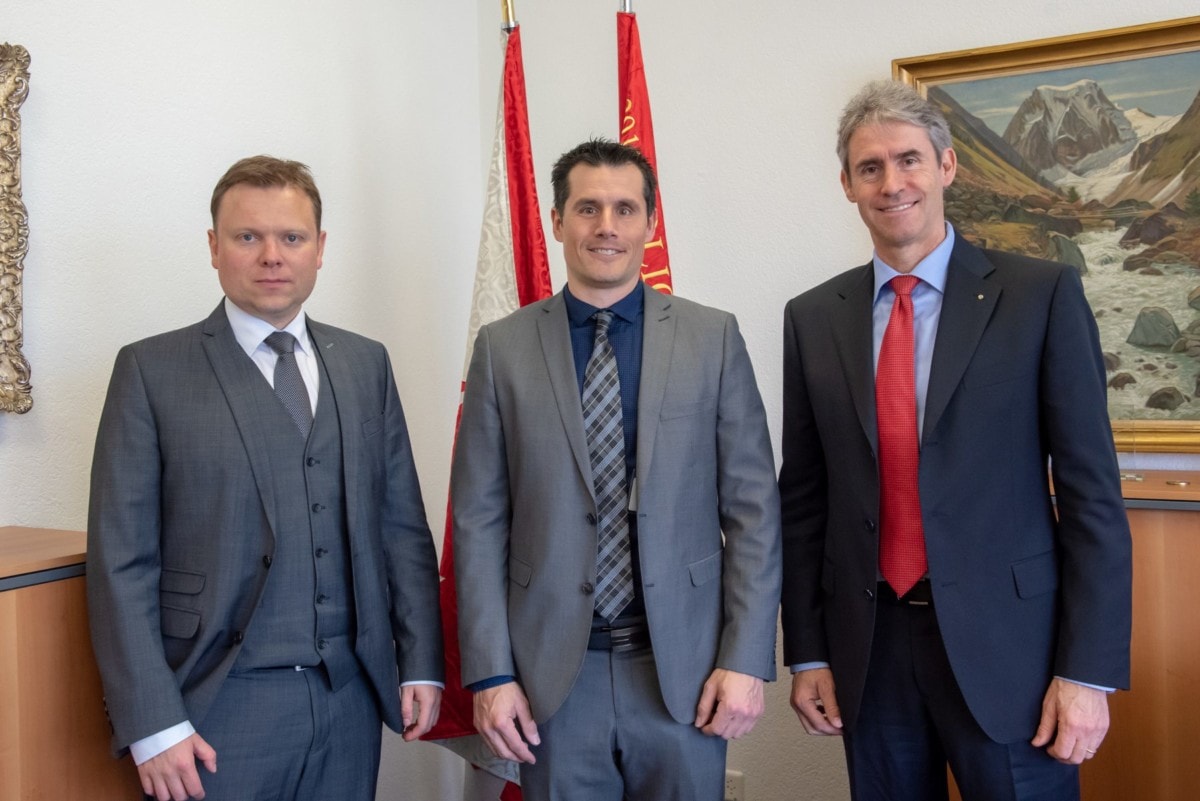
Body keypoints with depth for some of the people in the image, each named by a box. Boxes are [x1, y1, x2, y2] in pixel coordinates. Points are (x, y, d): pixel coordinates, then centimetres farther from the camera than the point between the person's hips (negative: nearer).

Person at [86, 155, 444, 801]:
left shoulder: (365, 364, 8)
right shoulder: (151, 371, -2)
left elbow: (403, 525, 8)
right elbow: (122, 561, -6)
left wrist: (420, 665, 3)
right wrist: (152, 725, -11)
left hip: (351, 699, 3)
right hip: (218, 709, -3)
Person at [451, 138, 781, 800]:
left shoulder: (713, 338, 0)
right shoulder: (503, 348, 1)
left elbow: (752, 508, 0)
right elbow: (480, 521, 0)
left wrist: (746, 660, -5)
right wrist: (489, 672, -4)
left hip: (684, 669, 0)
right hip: (553, 672, 0)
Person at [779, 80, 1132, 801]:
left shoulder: (1042, 295, -4)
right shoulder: (813, 319, 5)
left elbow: (1091, 490, -5)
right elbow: (803, 496, 6)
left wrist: (1088, 671, -9)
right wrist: (808, 653, 5)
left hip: (1006, 646, -2)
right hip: (869, 649, 3)